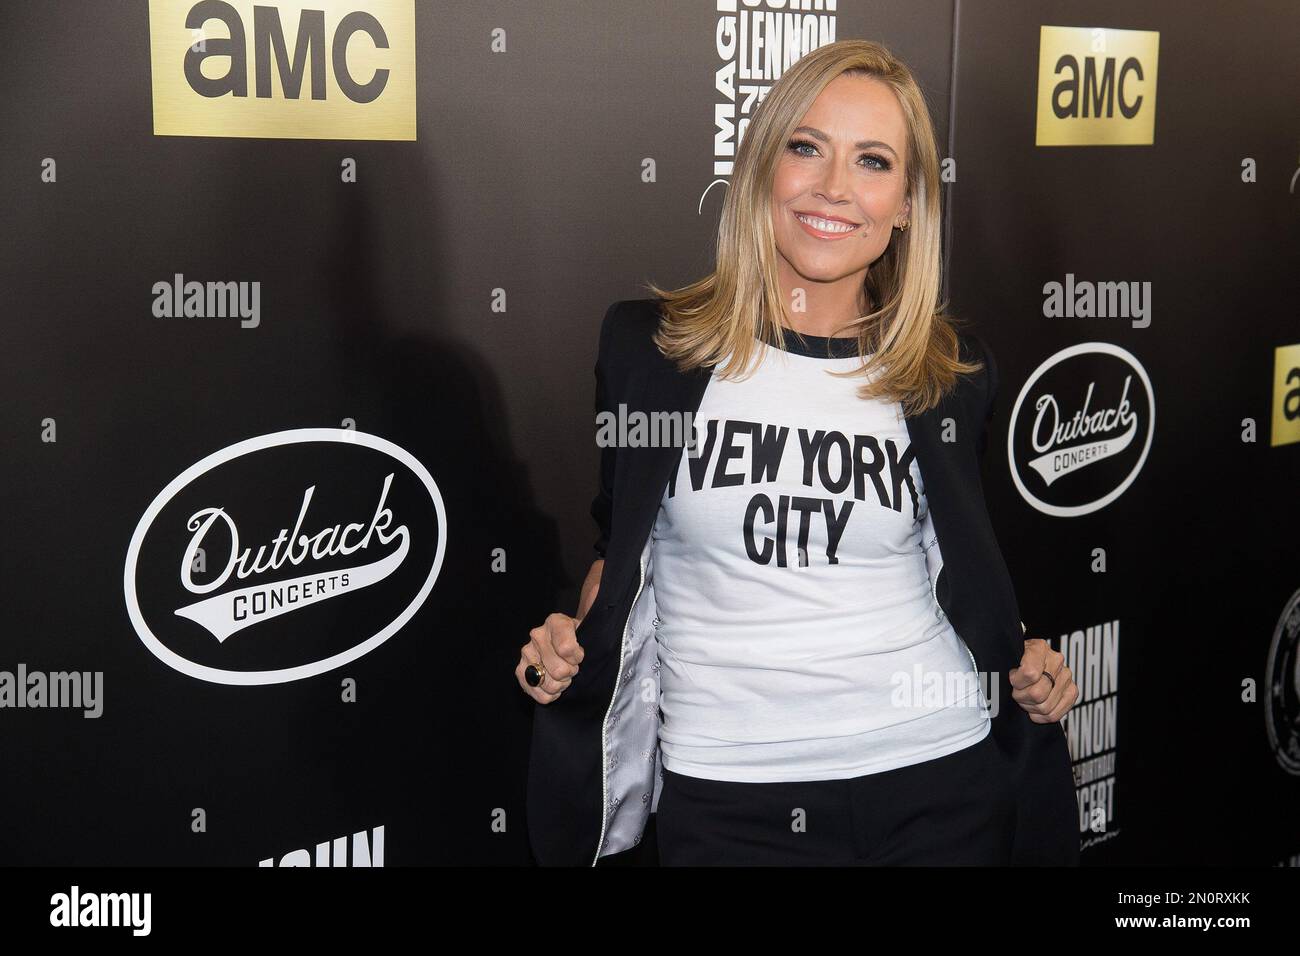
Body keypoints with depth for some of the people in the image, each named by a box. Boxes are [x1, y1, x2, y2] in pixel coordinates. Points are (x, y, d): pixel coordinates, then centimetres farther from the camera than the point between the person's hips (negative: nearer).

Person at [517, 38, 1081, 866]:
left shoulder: (950, 373, 1)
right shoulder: (650, 348, -3)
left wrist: (1022, 660, -2)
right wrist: (571, 645, -7)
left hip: (936, 775, 1)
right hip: (724, 790, -1)